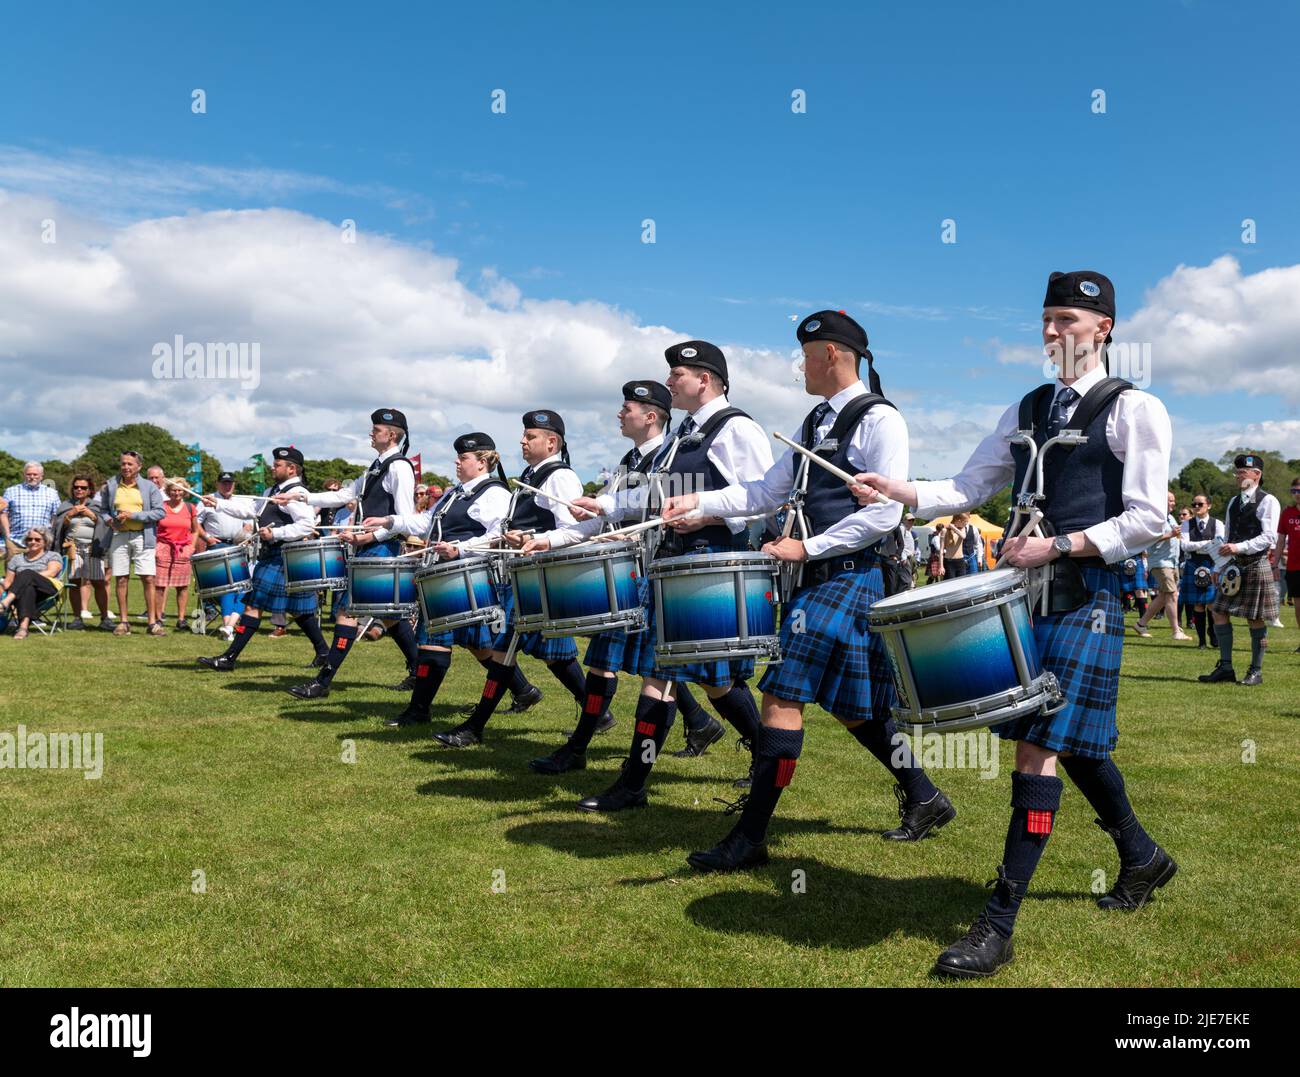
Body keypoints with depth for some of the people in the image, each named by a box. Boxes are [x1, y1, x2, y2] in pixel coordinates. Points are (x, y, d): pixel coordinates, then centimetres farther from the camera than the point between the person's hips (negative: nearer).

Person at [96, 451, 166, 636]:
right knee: (121, 580, 4)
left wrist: (133, 515, -12)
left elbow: (159, 512, -4)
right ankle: (123, 622, 12)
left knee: (148, 579, -6)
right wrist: (109, 520, -6)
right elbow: (103, 510, 17)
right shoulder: (110, 486, 10)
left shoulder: (149, 487, 3)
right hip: (119, 536, 2)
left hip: (142, 536, -2)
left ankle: (153, 621, -1)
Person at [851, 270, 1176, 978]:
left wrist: (1057, 546, -16)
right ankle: (1142, 858, 41)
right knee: (1072, 740, 16)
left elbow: (1147, 520, -9)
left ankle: (999, 925, -6)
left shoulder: (1134, 409, -3)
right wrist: (903, 492, -6)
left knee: (1039, 745, -11)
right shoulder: (1026, 411, 15)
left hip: (1087, 598, -6)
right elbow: (968, 488, 11)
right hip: (1029, 593, 7)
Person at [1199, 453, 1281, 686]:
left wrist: (1239, 547, -25)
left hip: (1256, 565, -7)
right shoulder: (1234, 502, 14)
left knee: (1256, 620, 1)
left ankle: (1256, 671, 11)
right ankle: (1225, 667, 9)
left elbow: (1269, 538, -16)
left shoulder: (1268, 501, -8)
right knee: (1219, 613, 2)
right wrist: (1221, 566, 11)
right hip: (1235, 566, 7)